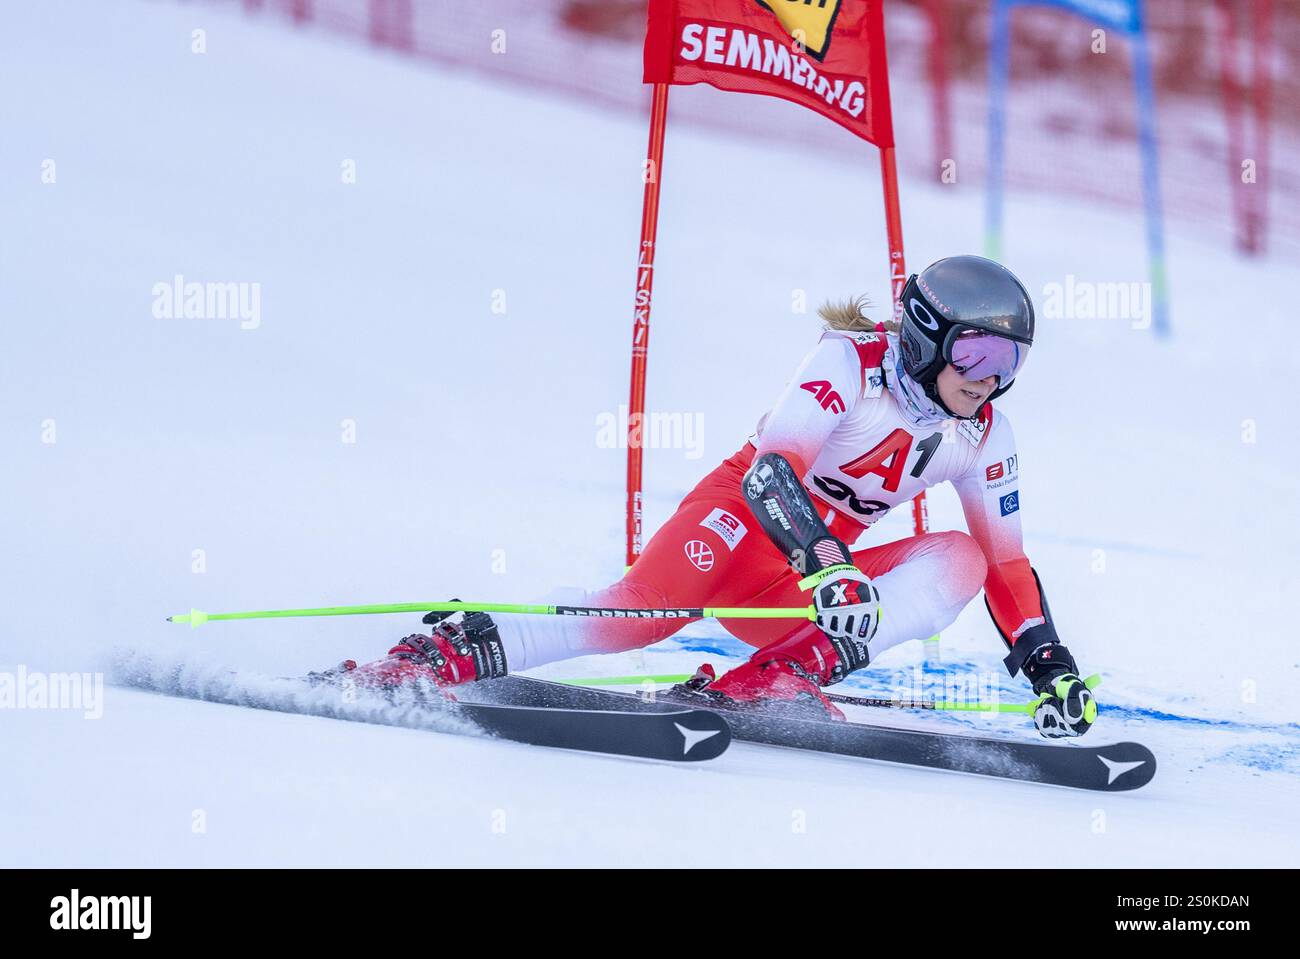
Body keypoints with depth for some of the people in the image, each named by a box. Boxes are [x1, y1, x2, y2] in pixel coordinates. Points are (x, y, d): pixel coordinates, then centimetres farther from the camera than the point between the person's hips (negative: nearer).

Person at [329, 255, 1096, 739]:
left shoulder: (984, 438, 4)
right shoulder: (854, 359, -14)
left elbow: (1007, 564, 13)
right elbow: (774, 467, -27)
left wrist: (1051, 666, 3)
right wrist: (825, 563, -42)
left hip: (806, 581, 6)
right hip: (744, 512, -5)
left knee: (960, 560, -18)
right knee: (644, 610, -34)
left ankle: (778, 677, -33)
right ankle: (445, 654, -29)